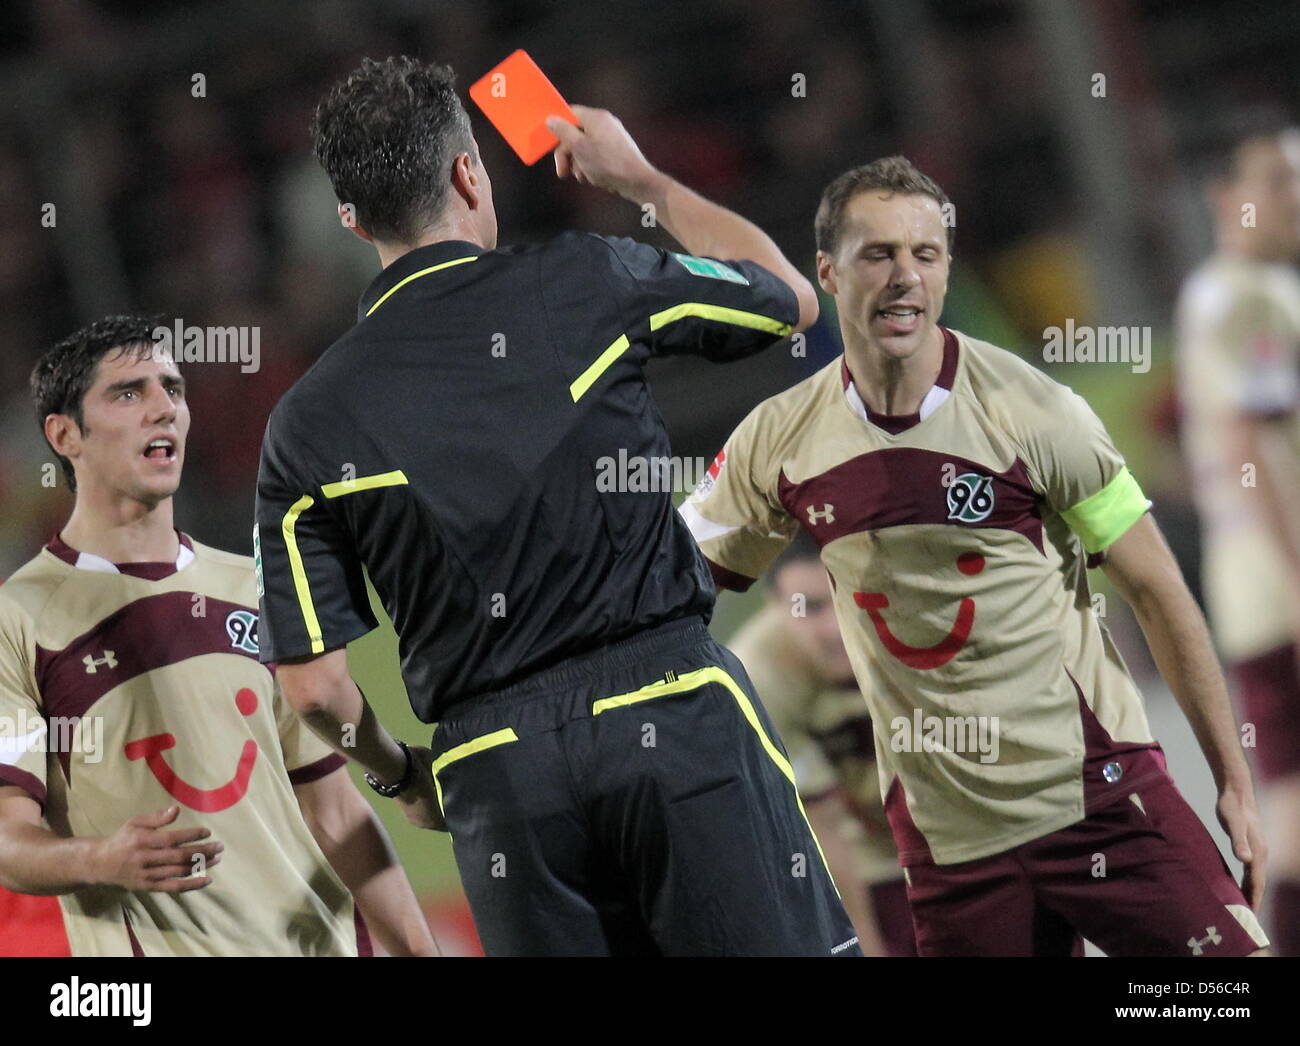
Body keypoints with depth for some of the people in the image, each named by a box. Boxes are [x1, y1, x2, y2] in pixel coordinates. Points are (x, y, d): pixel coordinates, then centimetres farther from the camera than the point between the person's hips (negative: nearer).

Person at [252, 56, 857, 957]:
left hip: (494, 767, 2)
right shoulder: (587, 280, 1)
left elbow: (314, 686, 4)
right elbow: (792, 295, 20)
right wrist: (637, 176, 33)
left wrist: (402, 777, 25)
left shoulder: (310, 424, 5)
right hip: (672, 699, -2)